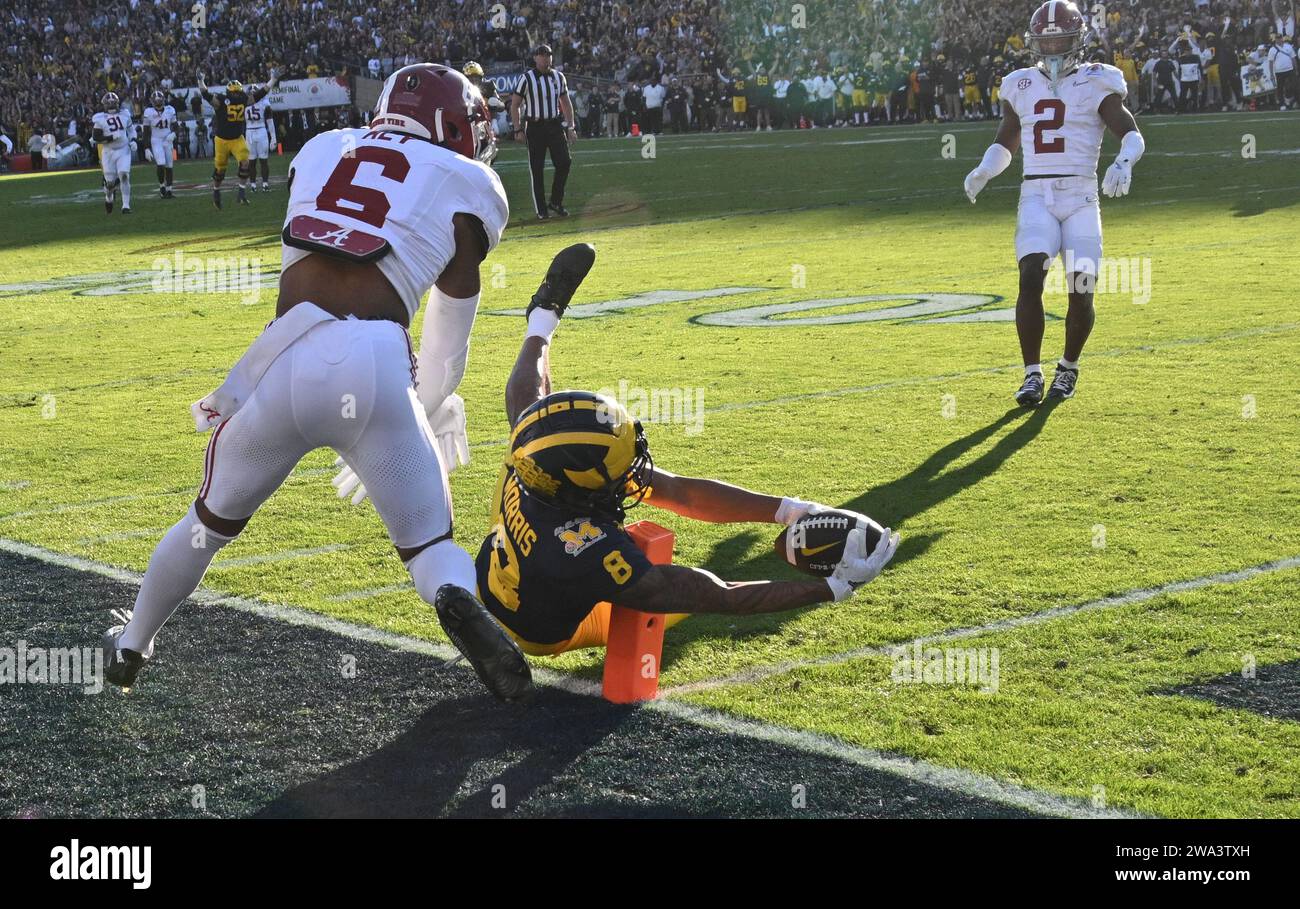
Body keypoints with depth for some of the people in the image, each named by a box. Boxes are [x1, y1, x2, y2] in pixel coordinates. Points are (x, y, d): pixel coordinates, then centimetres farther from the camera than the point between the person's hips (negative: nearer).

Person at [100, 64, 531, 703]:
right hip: (374, 367, -3)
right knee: (428, 540, 12)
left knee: (212, 519, 26)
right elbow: (446, 349, 18)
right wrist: (429, 414, 33)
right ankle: (458, 601, -21)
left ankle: (131, 647, 42)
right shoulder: (463, 188, 15)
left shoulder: (321, 153, 24)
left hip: (286, 359, 3)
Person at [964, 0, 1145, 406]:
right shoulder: (1022, 87, 12)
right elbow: (1005, 143, 23)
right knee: (1030, 279, -19)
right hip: (1036, 197, 2)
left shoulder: (1095, 84, 1)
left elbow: (1133, 135, -3)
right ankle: (1032, 374, -9)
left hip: (1080, 198, -2)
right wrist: (983, 171, 3)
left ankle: (1069, 367, 20)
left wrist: (1123, 163, -25)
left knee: (1081, 292, -6)